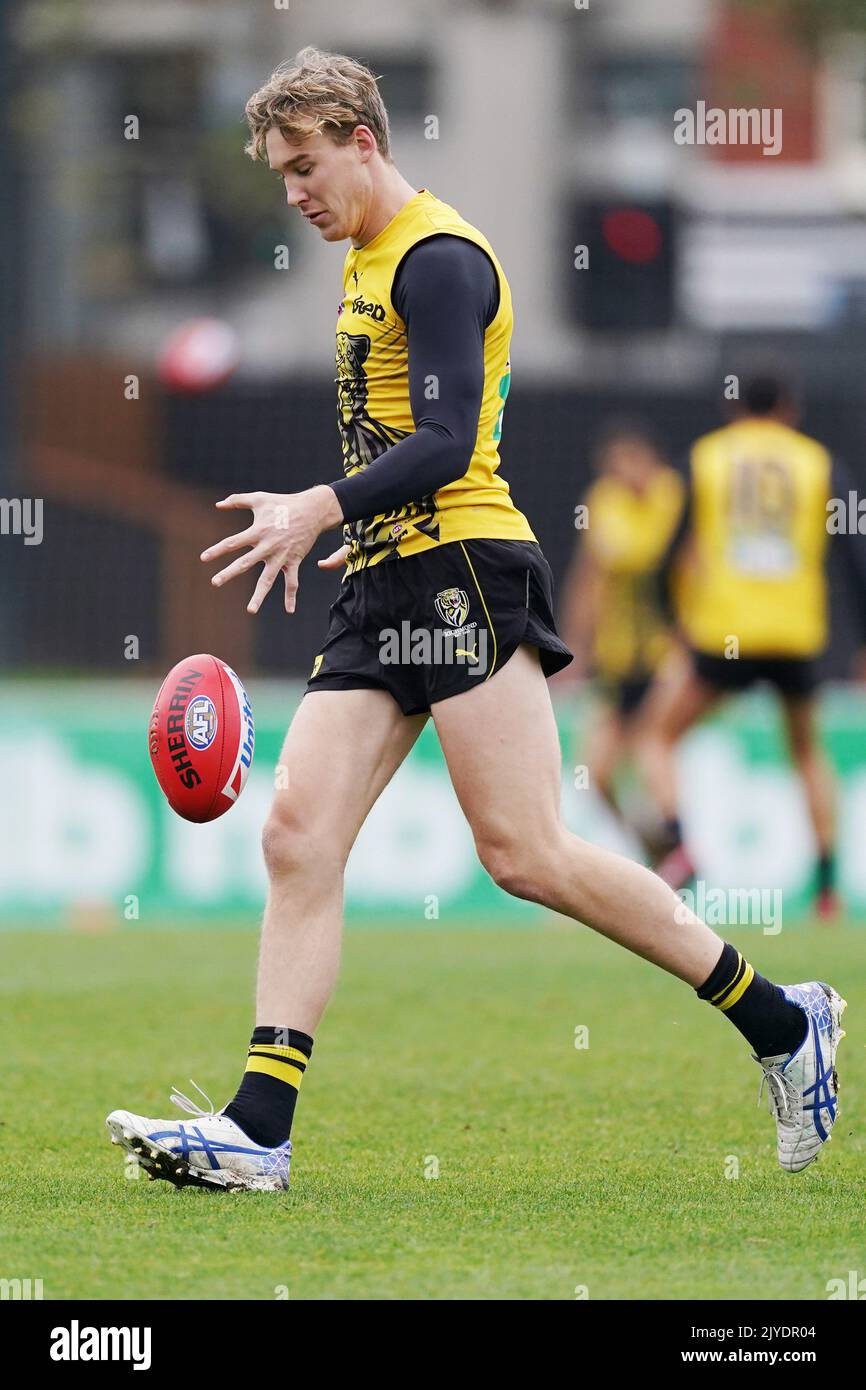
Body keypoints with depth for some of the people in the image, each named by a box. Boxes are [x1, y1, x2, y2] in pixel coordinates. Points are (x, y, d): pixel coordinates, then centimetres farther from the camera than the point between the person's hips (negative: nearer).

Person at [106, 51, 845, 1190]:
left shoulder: (439, 259, -9)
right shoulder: (365, 262, 21)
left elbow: (445, 443, -19)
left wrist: (322, 511, -28)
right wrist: (342, 526, 26)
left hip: (464, 568, -9)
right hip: (382, 588, 9)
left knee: (524, 853, -12)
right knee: (298, 838, -4)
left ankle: (782, 1022, -1)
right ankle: (258, 1132, -10)